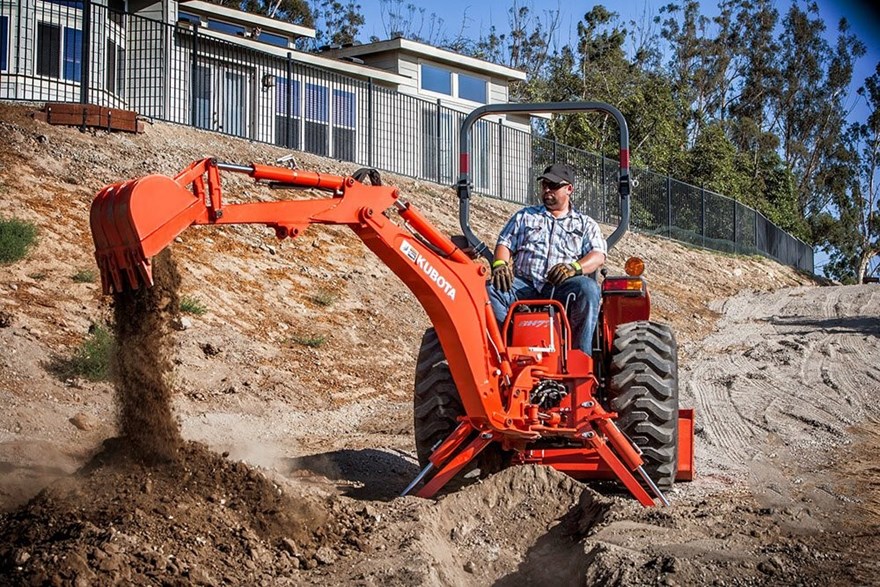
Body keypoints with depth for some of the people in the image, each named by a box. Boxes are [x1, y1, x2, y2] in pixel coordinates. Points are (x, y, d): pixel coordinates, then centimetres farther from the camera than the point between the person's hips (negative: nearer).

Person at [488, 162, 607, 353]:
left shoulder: (585, 224, 22)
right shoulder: (524, 216, 29)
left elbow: (598, 256, 7)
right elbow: (505, 244, 20)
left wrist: (575, 267, -16)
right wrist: (500, 264, -5)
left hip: (562, 287, -2)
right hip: (524, 285, 2)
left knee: (588, 289, -36)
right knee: (490, 290, -29)